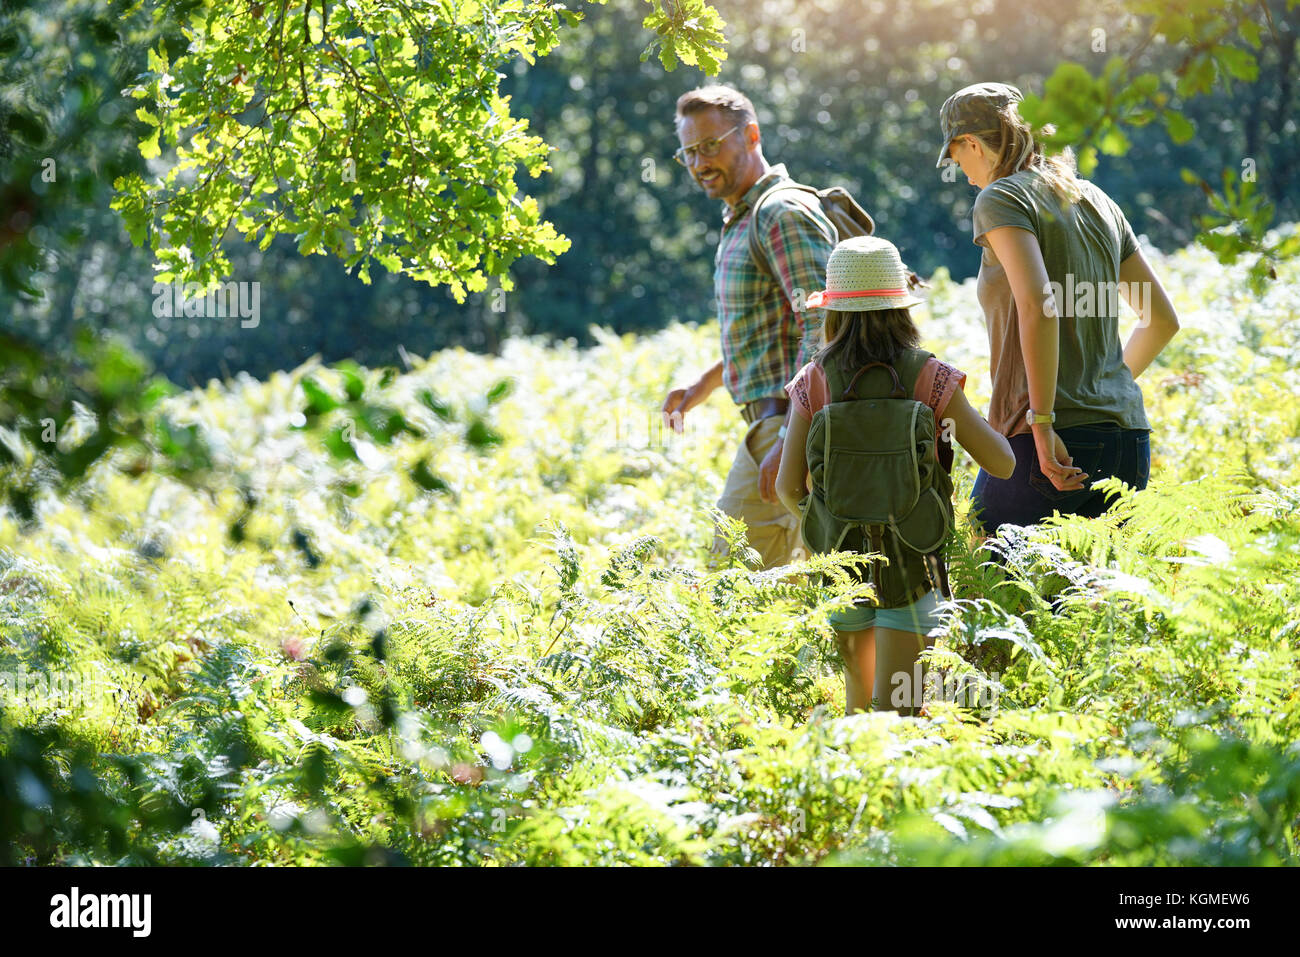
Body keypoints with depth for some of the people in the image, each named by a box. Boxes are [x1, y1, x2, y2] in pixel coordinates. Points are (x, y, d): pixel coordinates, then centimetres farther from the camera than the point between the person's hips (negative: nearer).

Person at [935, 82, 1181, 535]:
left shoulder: (1001, 198, -4)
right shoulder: (1096, 201, 17)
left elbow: (1038, 305, -20)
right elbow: (1163, 320, 21)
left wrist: (1042, 422, -20)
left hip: (1049, 445, -7)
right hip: (1128, 438, 7)